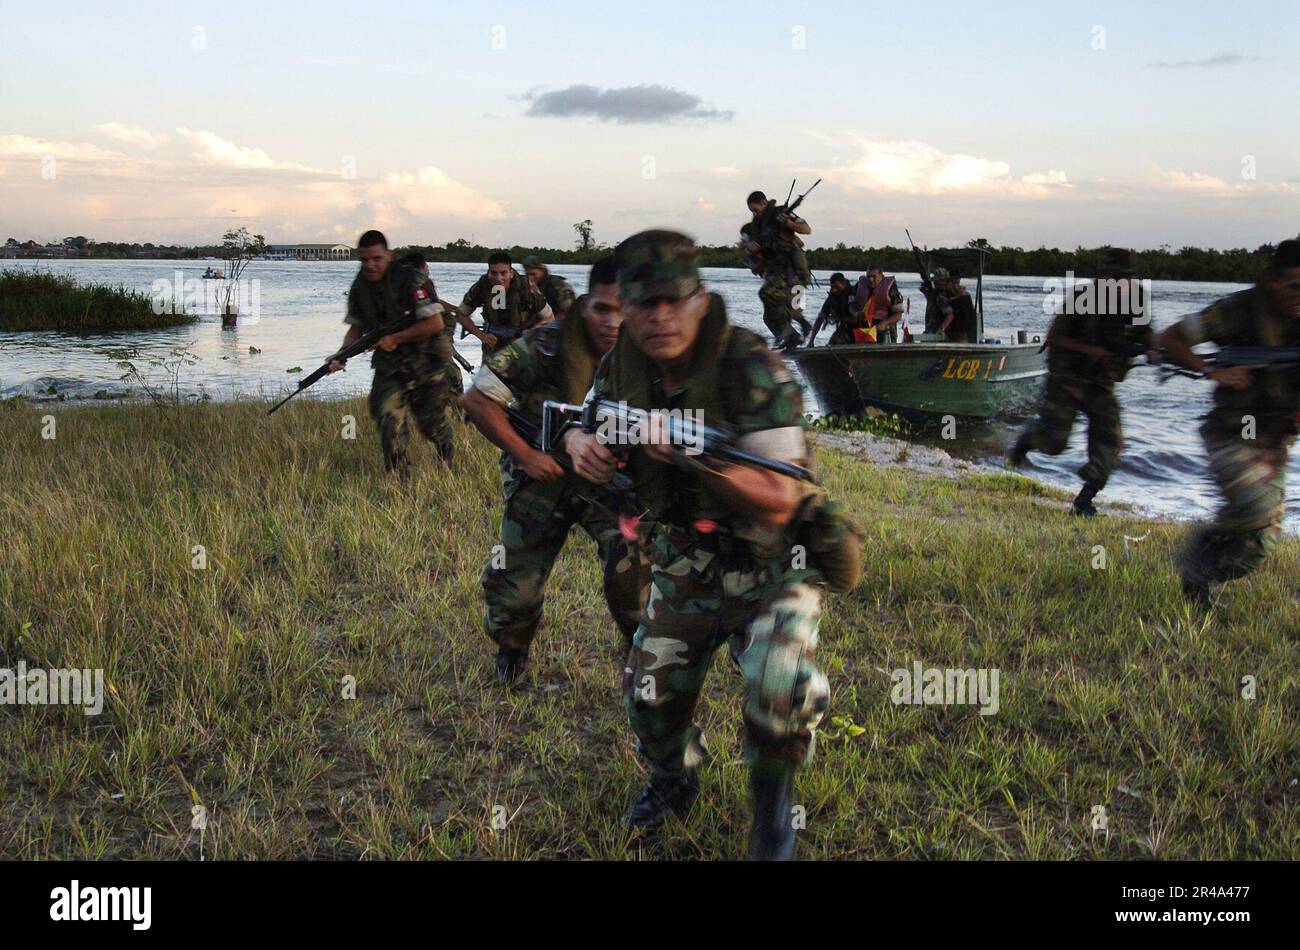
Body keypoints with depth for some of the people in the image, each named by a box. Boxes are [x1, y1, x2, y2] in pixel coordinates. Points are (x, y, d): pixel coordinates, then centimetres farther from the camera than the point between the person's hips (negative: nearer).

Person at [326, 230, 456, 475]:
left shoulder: (411, 280, -20)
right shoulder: (360, 287, 0)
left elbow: (435, 323, -23)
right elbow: (356, 327, 9)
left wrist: (394, 339, -21)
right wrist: (341, 356, -9)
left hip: (425, 364, -4)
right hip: (388, 367, 4)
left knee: (431, 422, 10)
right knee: (389, 420, -11)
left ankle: (448, 457, 43)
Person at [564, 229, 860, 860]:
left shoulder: (754, 371, -26)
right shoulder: (620, 367, -8)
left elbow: (780, 503, -30)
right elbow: (589, 426, 12)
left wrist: (694, 453, -42)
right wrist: (579, 442, -13)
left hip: (773, 566, -5)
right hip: (684, 569, 5)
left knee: (779, 689, -27)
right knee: (651, 698, 8)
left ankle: (770, 804, 5)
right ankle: (673, 782, 43)